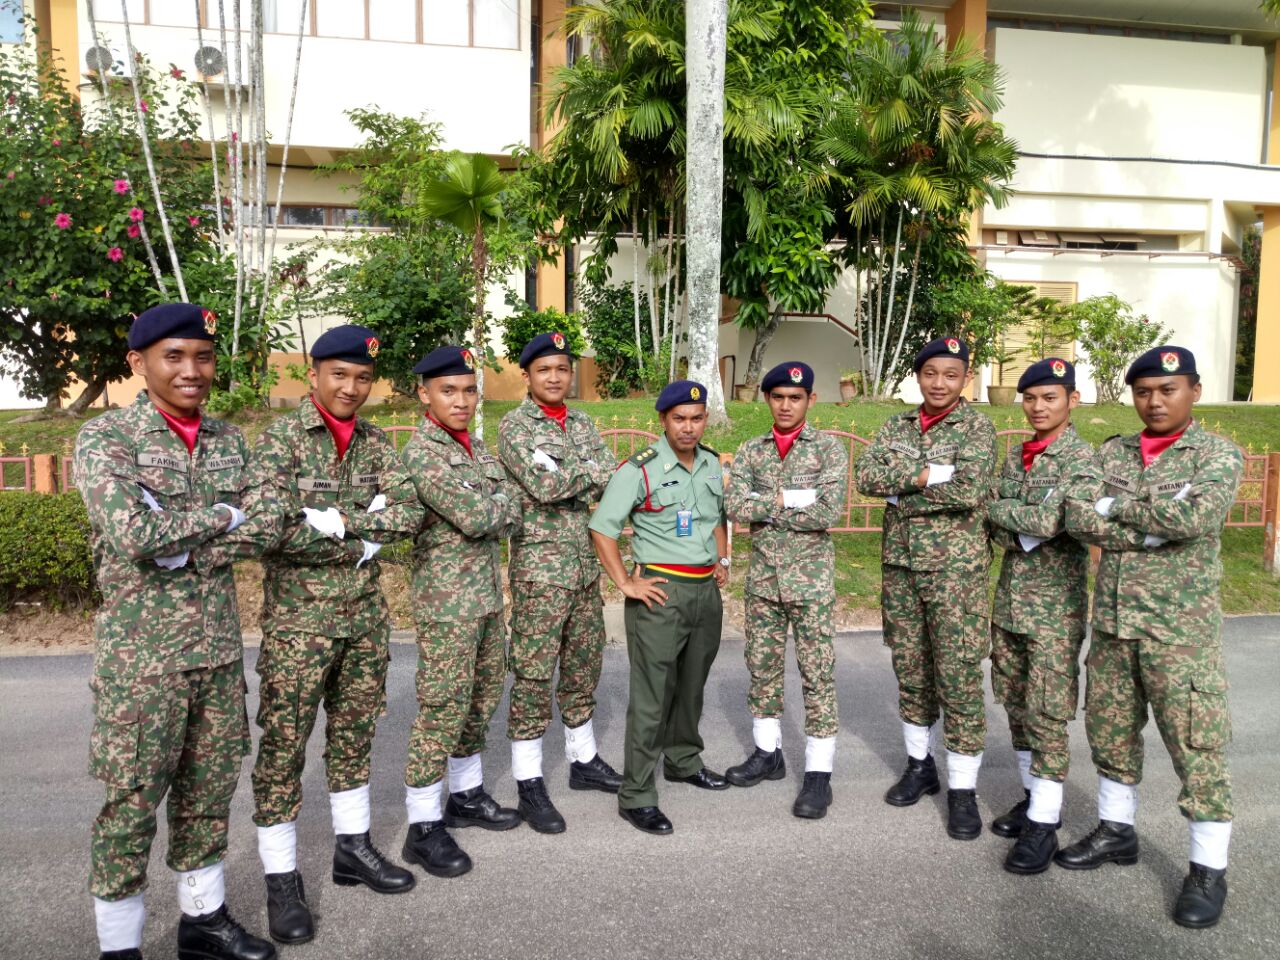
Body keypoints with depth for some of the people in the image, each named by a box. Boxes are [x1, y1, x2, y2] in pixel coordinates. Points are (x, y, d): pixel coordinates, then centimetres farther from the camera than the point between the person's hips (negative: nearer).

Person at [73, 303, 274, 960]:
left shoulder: (227, 440, 8)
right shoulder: (104, 438, -8)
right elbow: (131, 534, -22)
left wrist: (173, 537, -8)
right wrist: (219, 517, -11)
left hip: (219, 646, 5)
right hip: (141, 652, -5)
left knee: (210, 788, 16)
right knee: (132, 800, 7)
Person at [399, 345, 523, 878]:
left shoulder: (475, 445, 11)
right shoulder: (420, 451, -15)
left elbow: (512, 512, 11)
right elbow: (475, 516, -21)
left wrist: (490, 509, -6)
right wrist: (502, 499, -4)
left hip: (487, 592, 8)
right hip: (447, 598, -8)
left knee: (481, 699, 17)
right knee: (443, 707, -1)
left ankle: (466, 794, 34)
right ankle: (423, 826, 12)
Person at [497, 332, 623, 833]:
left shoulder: (582, 424, 12)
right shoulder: (514, 425, -7)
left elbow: (614, 477, 2)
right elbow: (544, 485, -21)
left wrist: (568, 490, -13)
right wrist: (591, 471, -9)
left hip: (586, 566, 7)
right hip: (540, 567, -6)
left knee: (584, 666, 15)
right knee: (534, 675, -1)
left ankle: (583, 760, 31)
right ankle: (529, 786, 10)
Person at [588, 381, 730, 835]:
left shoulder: (714, 465, 8)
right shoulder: (640, 469, -12)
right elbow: (602, 527, -13)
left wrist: (721, 561, 13)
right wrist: (626, 583, -15)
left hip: (706, 589, 6)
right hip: (661, 591, -6)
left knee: (692, 686, 20)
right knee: (651, 696, -3)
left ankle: (684, 761, 40)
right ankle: (636, 796, 6)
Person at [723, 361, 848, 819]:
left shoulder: (828, 448, -3)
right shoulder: (750, 451, 6)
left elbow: (829, 511, -16)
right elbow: (735, 506, -9)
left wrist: (767, 506, -11)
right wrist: (791, 499, -15)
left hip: (811, 577, -3)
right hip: (763, 576, 4)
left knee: (817, 675, 1)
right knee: (762, 668, 12)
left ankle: (818, 773, 12)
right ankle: (768, 753, 29)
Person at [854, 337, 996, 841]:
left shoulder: (976, 427, -4)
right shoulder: (895, 427, 9)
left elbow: (970, 491, -19)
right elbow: (867, 476, -7)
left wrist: (901, 489, -10)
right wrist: (927, 475, -17)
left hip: (956, 566, -4)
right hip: (899, 563, 4)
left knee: (959, 676, -2)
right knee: (910, 670, 13)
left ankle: (963, 788, 10)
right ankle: (919, 764, 30)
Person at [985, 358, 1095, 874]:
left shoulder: (1082, 458, -11)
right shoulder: (1016, 455, 11)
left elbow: (1051, 521, -22)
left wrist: (996, 507, -9)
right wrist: (1025, 531, -7)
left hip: (1055, 605, -7)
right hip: (1010, 599, 7)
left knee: (1048, 713, -2)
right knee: (1016, 706, 14)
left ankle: (1044, 823, 7)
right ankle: (1033, 795, 29)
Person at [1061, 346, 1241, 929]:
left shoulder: (1218, 455, -4)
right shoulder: (1111, 453, 8)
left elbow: (1197, 517, -23)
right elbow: (1079, 519, -6)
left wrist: (1119, 506, -12)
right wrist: (1154, 529, -16)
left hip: (1181, 628, -4)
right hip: (1112, 622, 5)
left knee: (1197, 749, 1)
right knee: (1110, 733, 15)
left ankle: (1209, 871, 16)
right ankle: (1116, 832, 33)